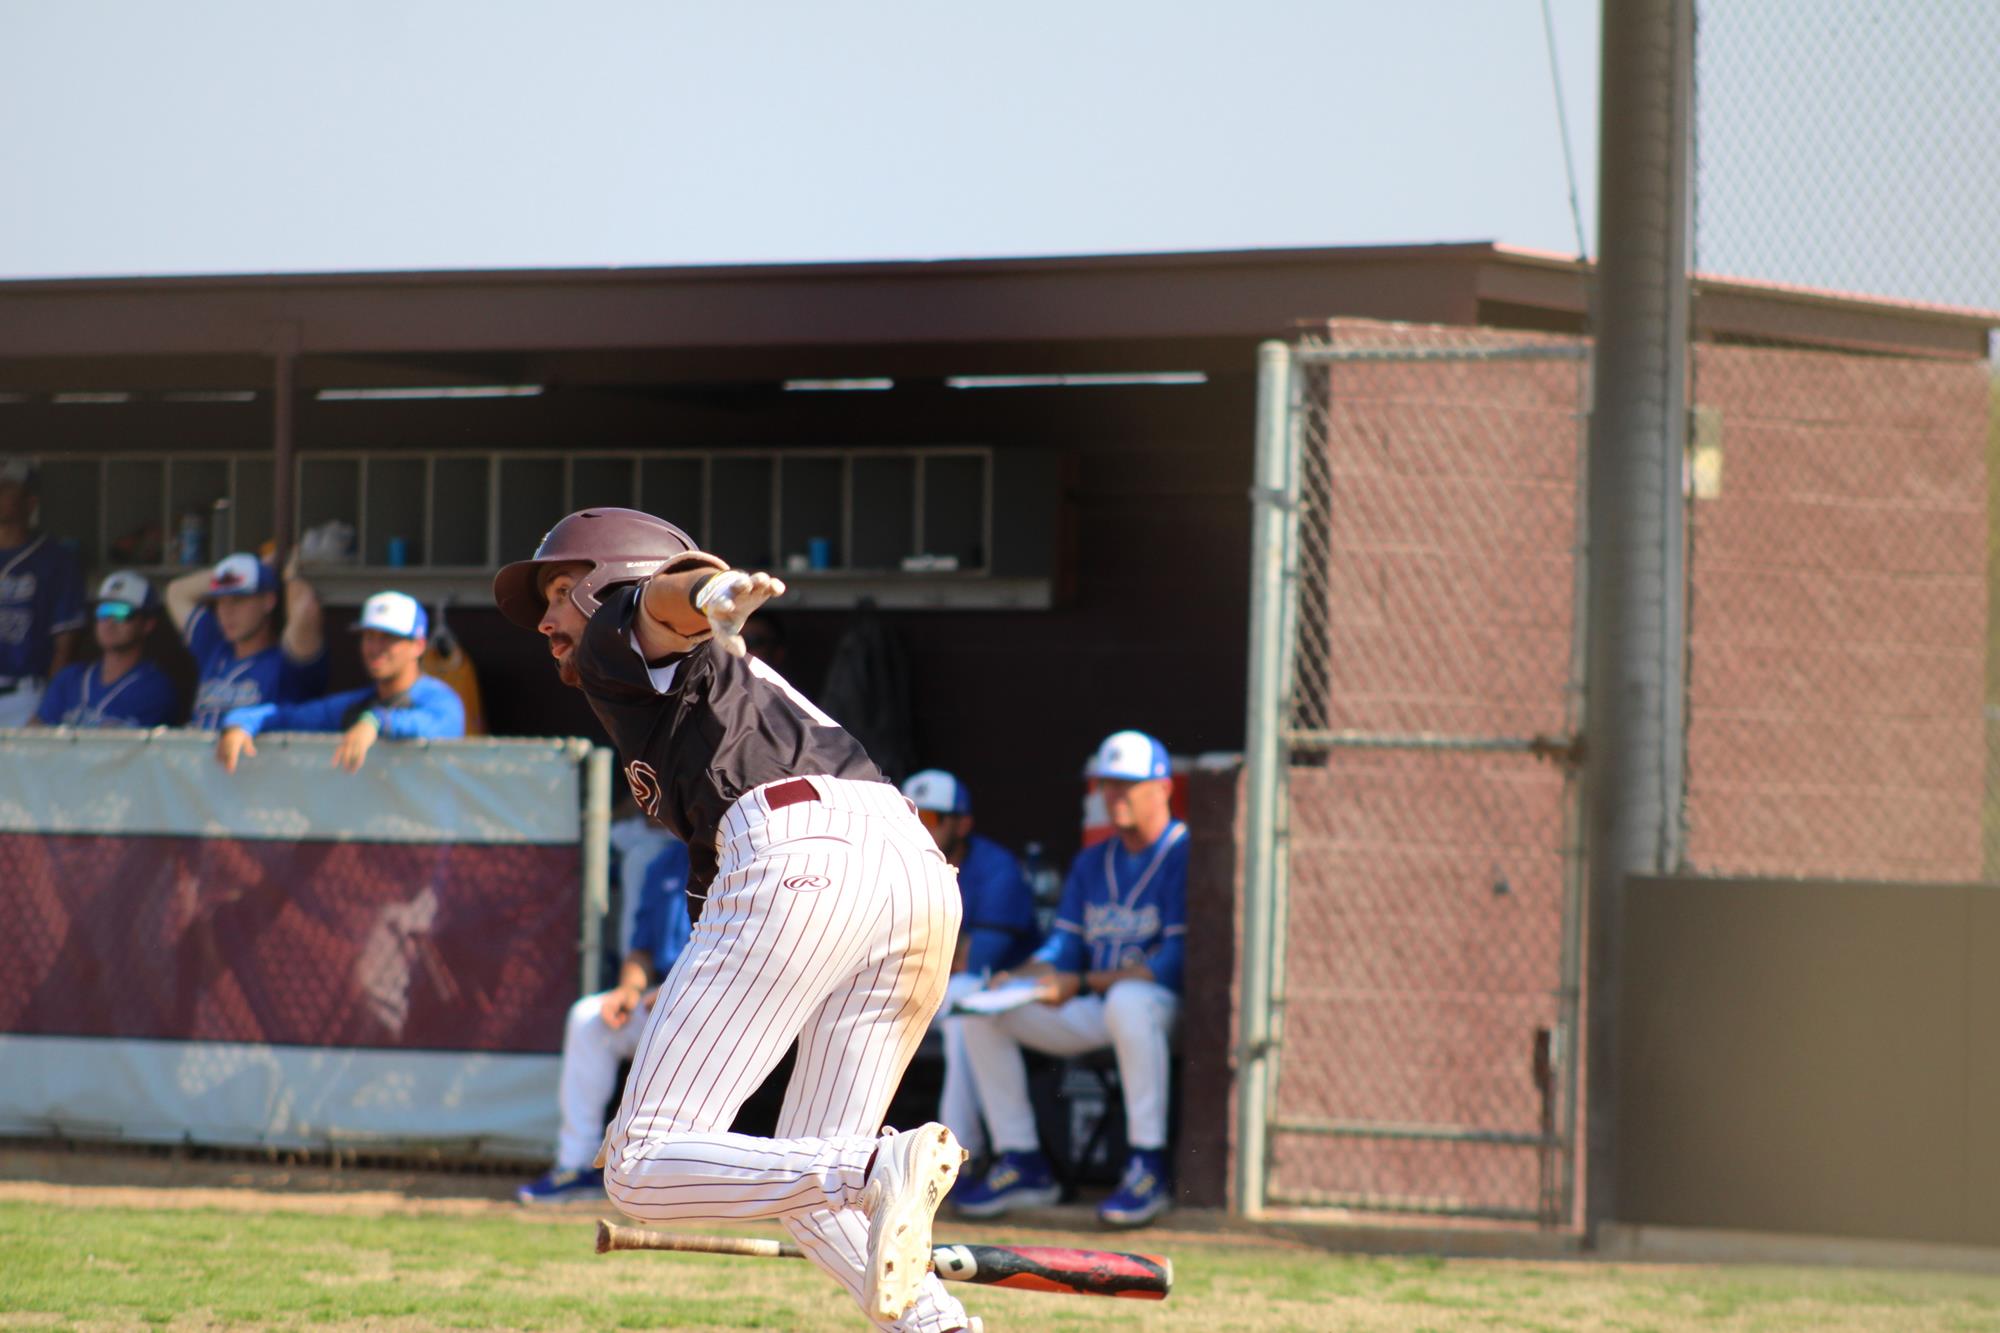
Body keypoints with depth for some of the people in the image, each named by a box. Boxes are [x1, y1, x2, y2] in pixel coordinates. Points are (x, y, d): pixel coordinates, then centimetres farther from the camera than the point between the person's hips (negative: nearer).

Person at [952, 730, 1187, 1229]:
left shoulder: (1184, 854, -9)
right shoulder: (1091, 862, 17)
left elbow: (1175, 961, -18)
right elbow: (1063, 945, 13)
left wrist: (1081, 985, -24)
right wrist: (1018, 980, -10)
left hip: (1168, 1005, -8)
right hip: (1091, 1016, 8)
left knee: (1128, 1000, -42)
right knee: (982, 1011, -4)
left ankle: (1150, 1170, -38)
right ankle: (1023, 1165, -3)